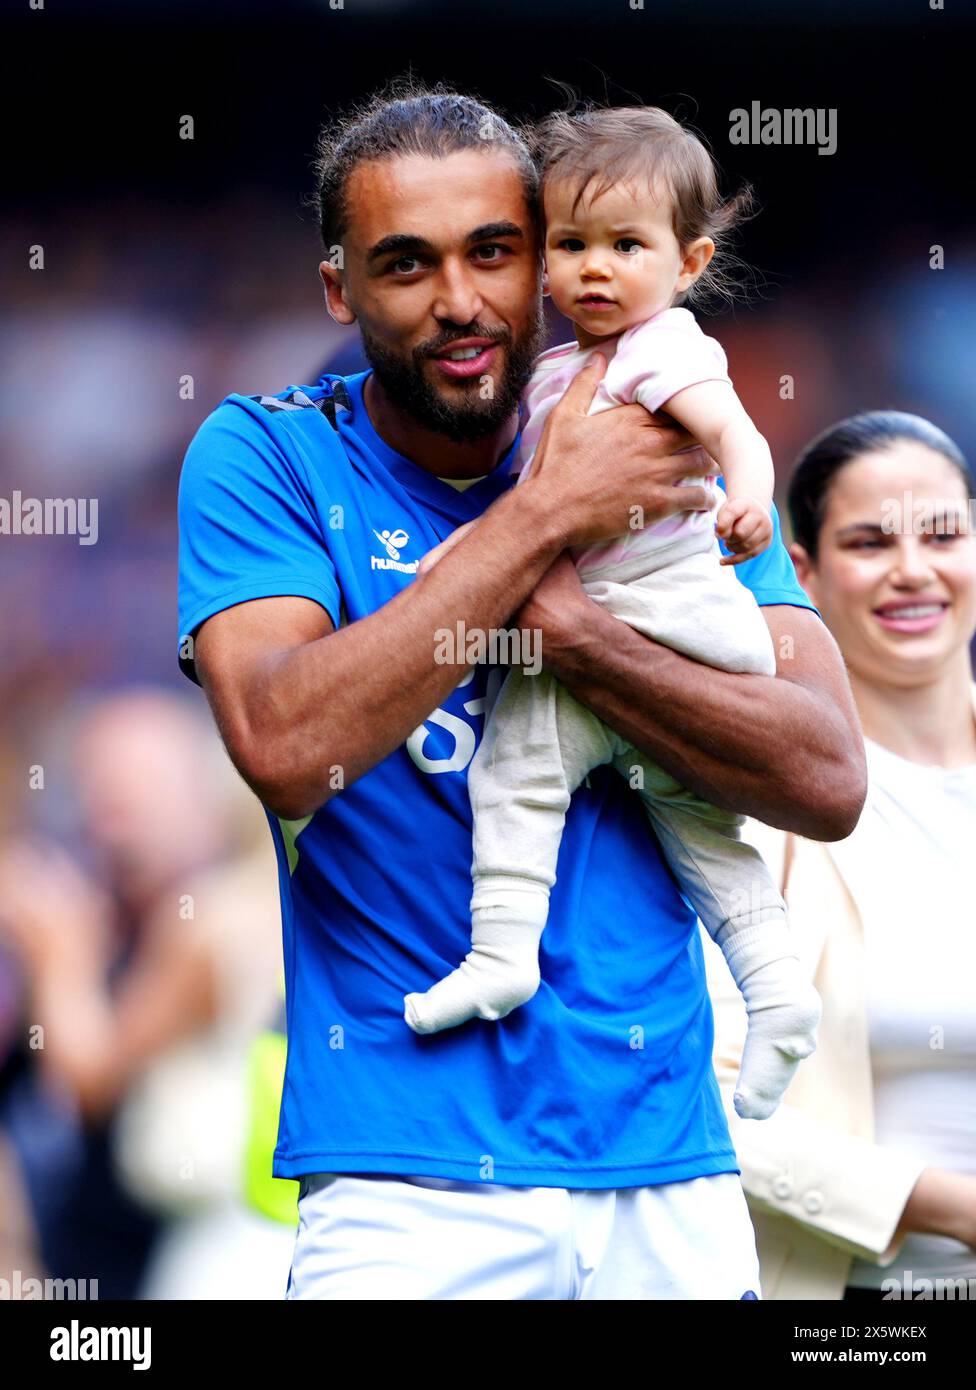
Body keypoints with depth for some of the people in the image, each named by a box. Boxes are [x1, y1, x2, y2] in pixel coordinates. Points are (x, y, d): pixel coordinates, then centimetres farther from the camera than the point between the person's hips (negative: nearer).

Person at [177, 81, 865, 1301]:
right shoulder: (265, 457, -1)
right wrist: (546, 515, -16)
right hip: (412, 1184, -3)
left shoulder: (665, 462, 6)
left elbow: (827, 780, -5)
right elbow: (285, 746, -19)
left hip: (669, 1165, 3)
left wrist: (562, 620, -16)